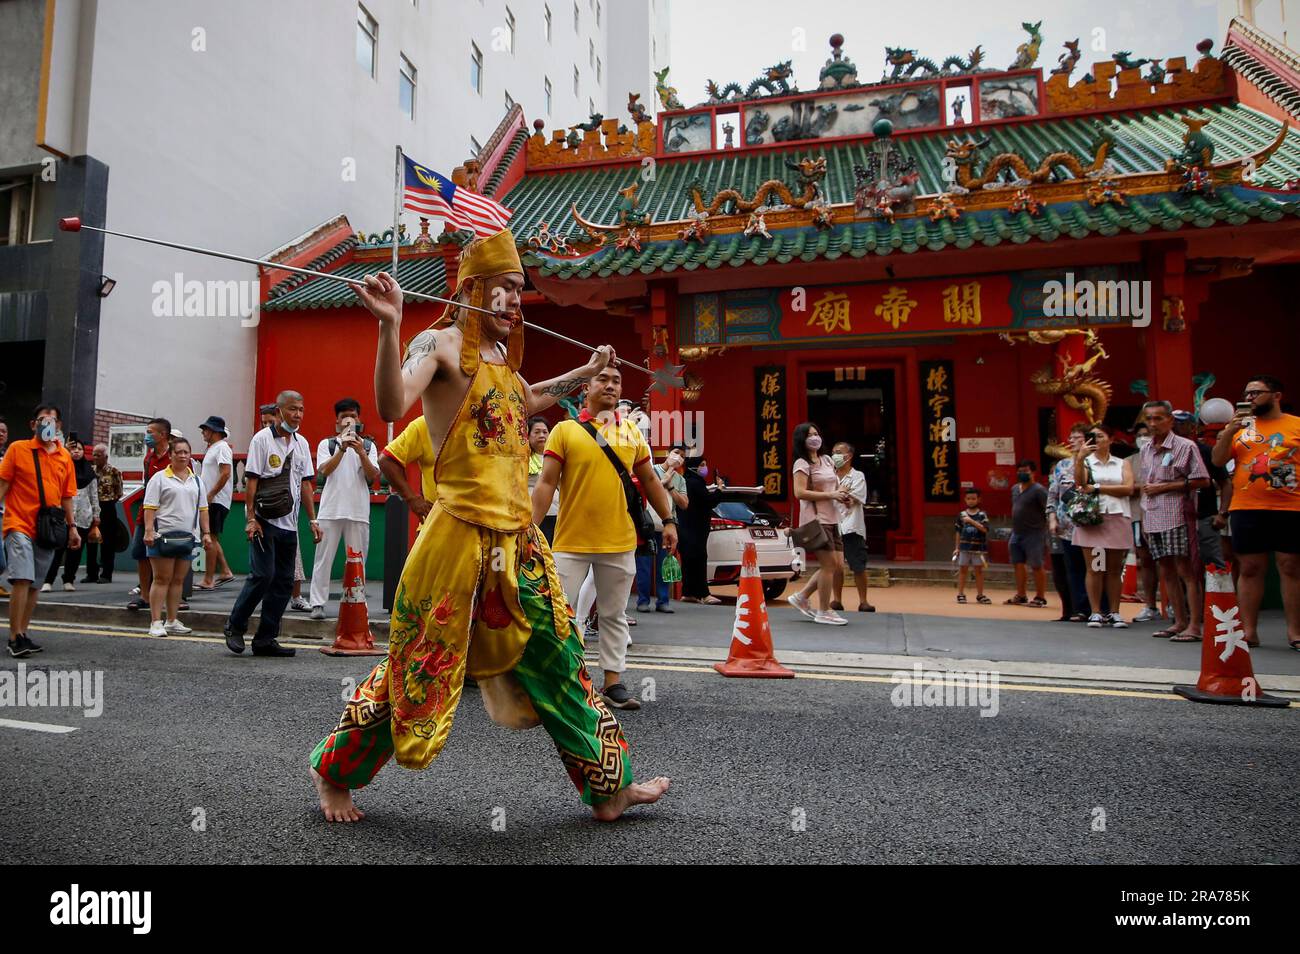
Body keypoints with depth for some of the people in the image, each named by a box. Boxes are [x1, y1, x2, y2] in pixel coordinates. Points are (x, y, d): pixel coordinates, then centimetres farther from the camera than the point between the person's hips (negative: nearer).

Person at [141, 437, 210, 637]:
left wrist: (205, 533, 10)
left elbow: (202, 509, 17)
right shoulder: (159, 478, 1)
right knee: (162, 579, -4)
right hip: (164, 535, -5)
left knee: (178, 580, 9)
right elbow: (150, 507, -6)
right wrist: (149, 531, -16)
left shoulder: (196, 480, 17)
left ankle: (171, 621, 16)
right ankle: (156, 622, 0)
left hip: (188, 536, 5)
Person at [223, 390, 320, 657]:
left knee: (284, 581, 4)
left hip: (289, 523, 6)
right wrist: (251, 519, -14)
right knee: (262, 575, -11)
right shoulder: (262, 439, -4)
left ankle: (265, 639, 11)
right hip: (265, 520, -6)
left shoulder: (302, 443, 14)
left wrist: (313, 520, 10)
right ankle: (235, 627, 10)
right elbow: (251, 481, -7)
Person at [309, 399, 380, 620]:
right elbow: (324, 471, -8)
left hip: (358, 510, 1)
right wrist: (343, 448, -18)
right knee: (324, 558, -1)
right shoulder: (327, 444, 9)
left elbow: (373, 476, -2)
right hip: (331, 510, -1)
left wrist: (361, 452, -16)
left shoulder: (368, 445, 11)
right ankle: (318, 603, 4)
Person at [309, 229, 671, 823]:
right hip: (462, 535, -8)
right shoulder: (442, 342, -6)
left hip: (518, 538, 8)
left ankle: (608, 786, 24)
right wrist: (390, 326, -33)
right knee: (417, 665, 4)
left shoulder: (501, 355, 17)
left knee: (557, 661, 12)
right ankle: (334, 773, 29)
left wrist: (585, 372, 41)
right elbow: (391, 406, -23)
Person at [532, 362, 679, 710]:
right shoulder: (565, 430, -1)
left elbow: (649, 479, 15)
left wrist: (668, 520, 11)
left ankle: (614, 682, 21)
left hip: (619, 542, 3)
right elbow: (546, 483, -4)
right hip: (571, 542, -3)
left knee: (614, 615, 11)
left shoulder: (631, 431, 9)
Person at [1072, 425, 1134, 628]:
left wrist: (1097, 487, -6)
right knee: (1094, 568, -3)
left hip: (1117, 518, 1)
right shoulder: (1086, 462, 10)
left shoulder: (1122, 464, 14)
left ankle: (1114, 613, 9)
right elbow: (1079, 482, -10)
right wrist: (1079, 458, -21)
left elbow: (1128, 488, -2)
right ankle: (1095, 613, 0)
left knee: (1114, 569, 4)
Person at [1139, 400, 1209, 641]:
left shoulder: (1185, 446, -5)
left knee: (1186, 571, -7)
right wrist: (1143, 518, 16)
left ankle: (1195, 625, -5)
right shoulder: (1146, 450, 15)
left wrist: (1164, 487, -13)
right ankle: (1180, 621, 18)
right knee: (1166, 572, 10)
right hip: (1153, 519, 7)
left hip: (1176, 517, -7)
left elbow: (1202, 480, -9)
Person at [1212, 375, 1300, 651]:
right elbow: (1218, 461, 3)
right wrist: (1229, 431, -10)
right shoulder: (1239, 426, 10)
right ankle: (1249, 631, 9)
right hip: (1246, 509, 2)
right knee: (1250, 569, 4)